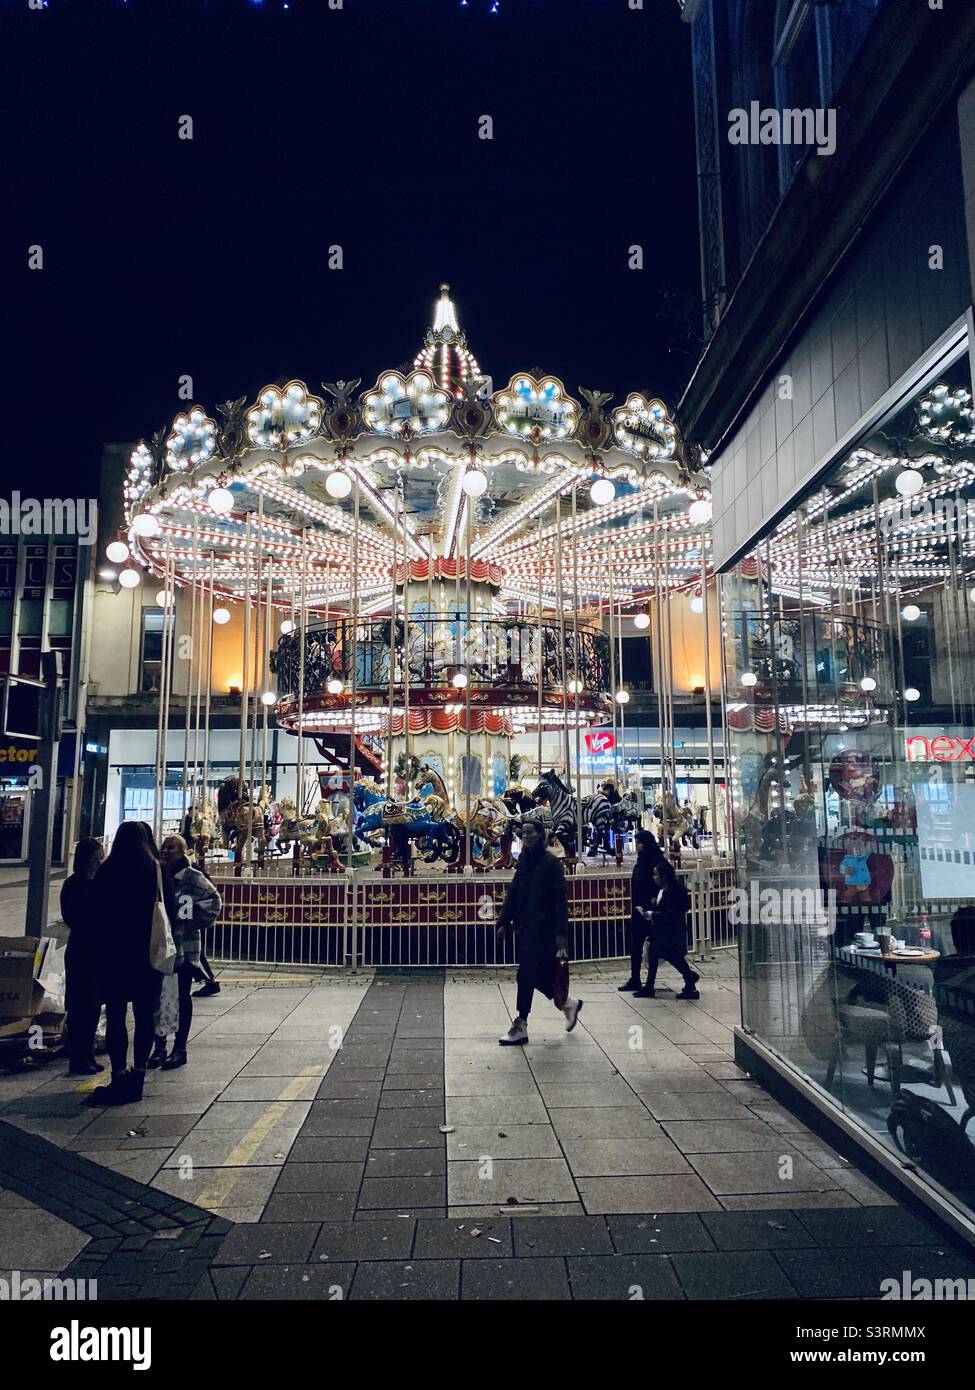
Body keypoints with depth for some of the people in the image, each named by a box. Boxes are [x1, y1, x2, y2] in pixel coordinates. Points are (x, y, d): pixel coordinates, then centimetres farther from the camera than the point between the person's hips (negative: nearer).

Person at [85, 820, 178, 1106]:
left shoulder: (105, 872, -5)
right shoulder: (158, 871, -4)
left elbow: (95, 914, 0)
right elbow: (171, 912, 0)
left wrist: (104, 945, 10)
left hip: (112, 954, -1)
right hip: (149, 955, 1)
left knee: (116, 1015, 5)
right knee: (144, 1015, 8)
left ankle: (119, 1078, 3)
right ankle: (137, 1077, 11)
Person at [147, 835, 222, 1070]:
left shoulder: (193, 878, -8)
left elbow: (213, 900, -7)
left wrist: (196, 921, -8)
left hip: (185, 947, -4)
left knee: (182, 997, 4)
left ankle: (179, 1049, 12)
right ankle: (159, 1047, 20)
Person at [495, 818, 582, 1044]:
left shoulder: (550, 862, -10)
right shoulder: (524, 862, 11)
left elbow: (559, 899, -12)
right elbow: (513, 893, 14)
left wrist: (561, 932, -15)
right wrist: (504, 922, 9)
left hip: (542, 928, -7)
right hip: (526, 927, 7)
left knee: (527, 975, -7)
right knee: (539, 975, 13)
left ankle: (521, 1026, 1)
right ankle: (568, 1004, 34)